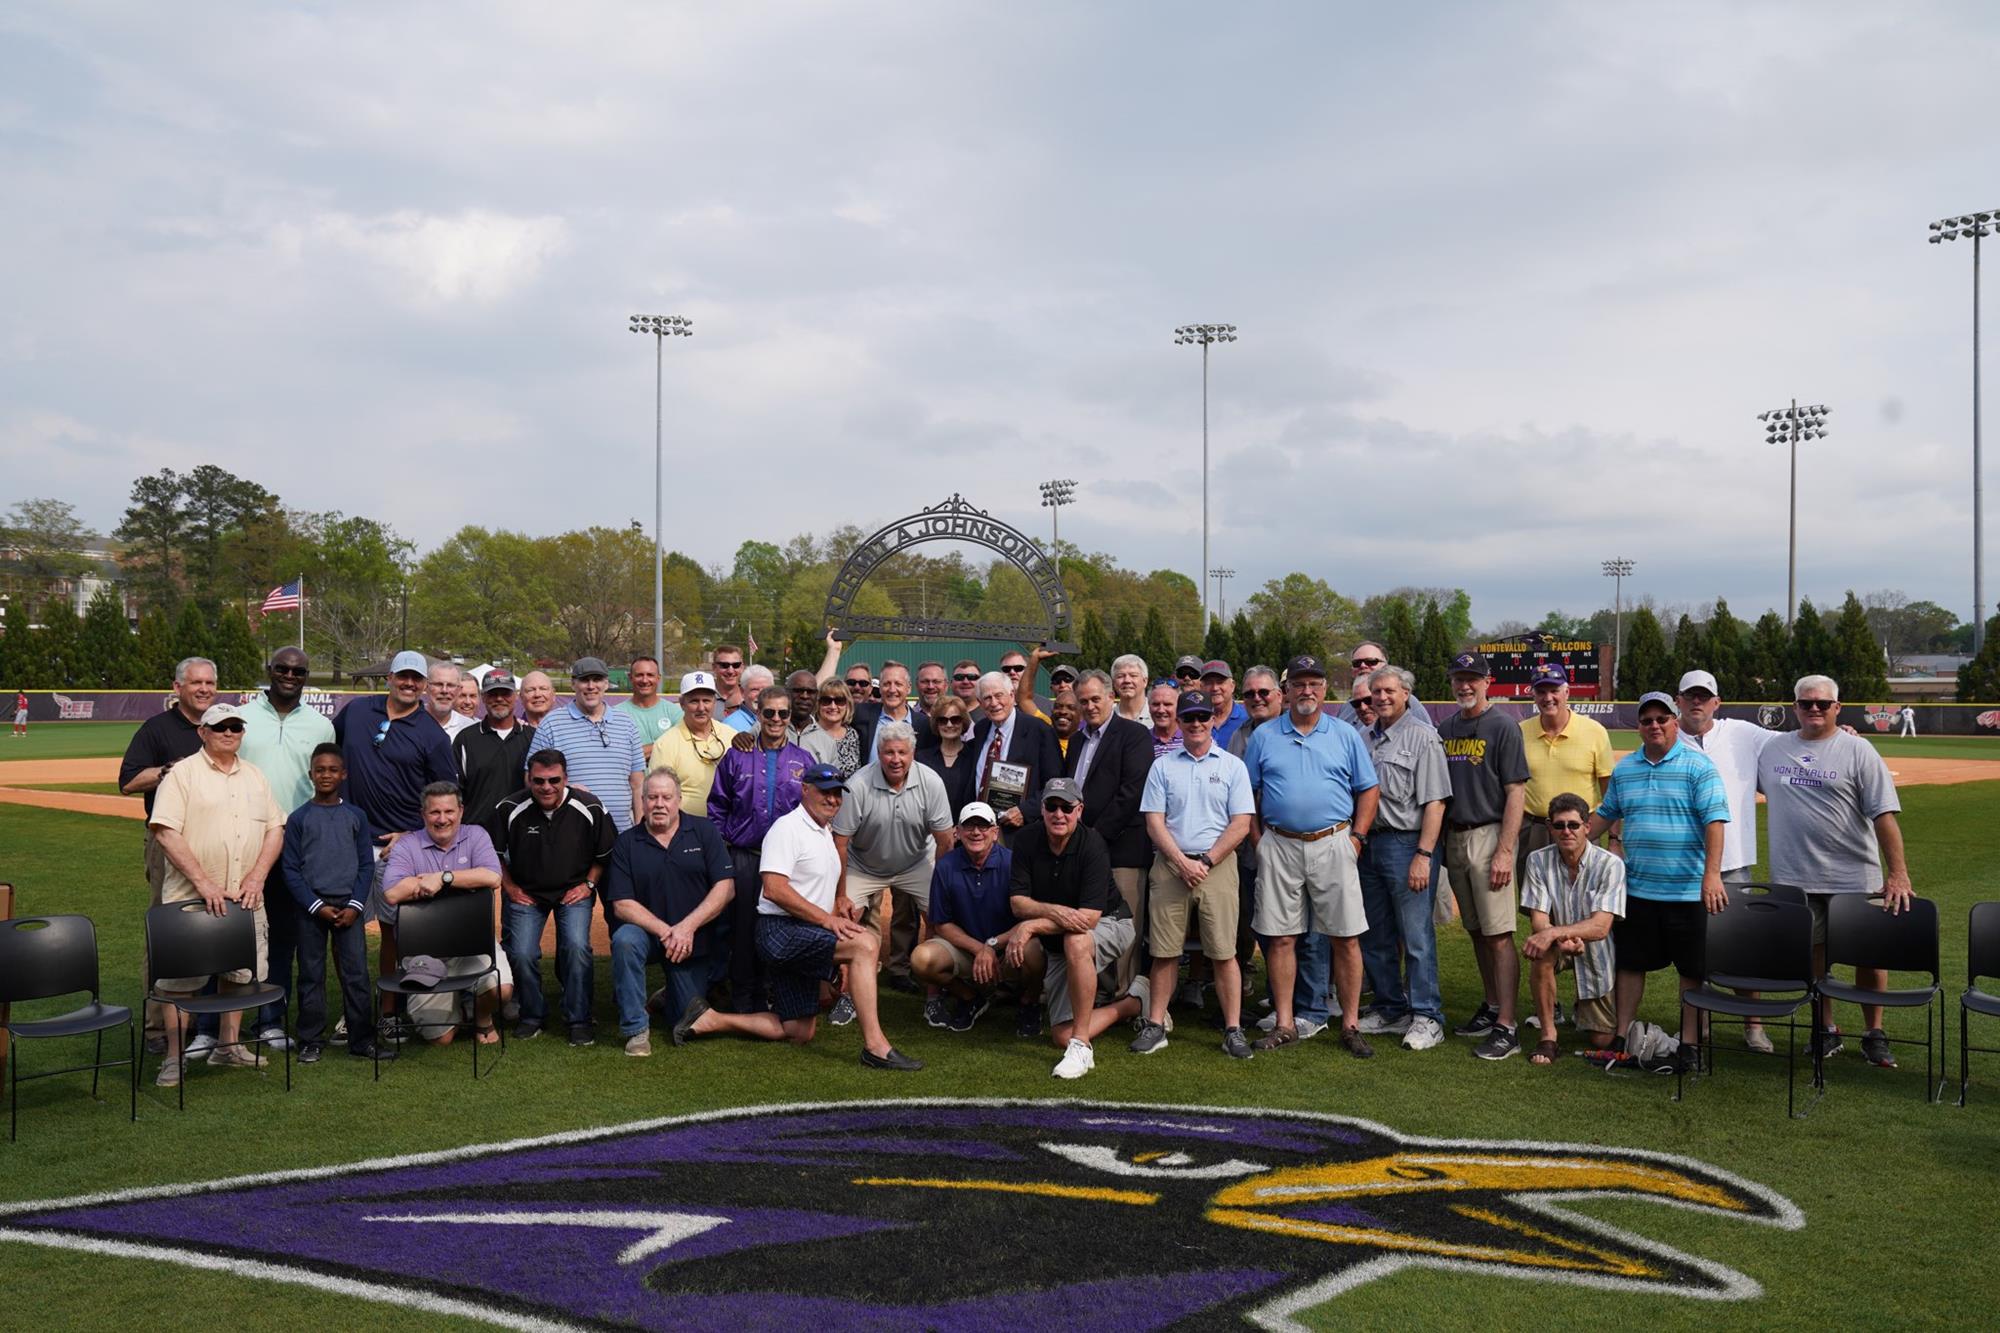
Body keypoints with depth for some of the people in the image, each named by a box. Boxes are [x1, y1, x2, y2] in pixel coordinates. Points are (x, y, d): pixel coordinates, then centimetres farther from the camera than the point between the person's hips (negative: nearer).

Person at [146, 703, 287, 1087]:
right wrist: (203, 882, -19)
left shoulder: (255, 777, 14)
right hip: (191, 898, -5)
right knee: (182, 979, -2)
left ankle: (228, 1045, 24)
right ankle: (174, 1058, 6)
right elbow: (166, 832, -13)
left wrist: (258, 875, -4)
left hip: (246, 898, 5)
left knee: (241, 972, 11)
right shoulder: (183, 774, -4)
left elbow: (275, 829, 12)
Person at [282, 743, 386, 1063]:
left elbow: (366, 865, 4)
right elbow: (290, 869, -1)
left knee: (356, 973, 0)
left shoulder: (355, 817, 5)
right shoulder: (298, 818, 1)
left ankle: (362, 1039, 7)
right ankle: (311, 1041, 15)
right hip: (311, 907, -1)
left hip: (348, 907, 1)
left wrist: (355, 905, -7)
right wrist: (317, 906, -10)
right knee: (311, 975, 5)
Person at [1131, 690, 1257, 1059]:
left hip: (1218, 865, -1)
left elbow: (1241, 825, 1)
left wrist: (1206, 861, -8)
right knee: (1164, 952, 2)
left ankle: (1233, 1029, 3)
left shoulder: (1233, 766, 7)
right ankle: (1155, 1025, 11)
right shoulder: (1162, 767, 10)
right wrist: (1182, 862, -9)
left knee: (1223, 952, -3)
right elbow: (1154, 822, 4)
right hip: (1170, 864, 1)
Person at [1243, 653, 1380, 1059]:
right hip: (1278, 847, 1)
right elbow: (1248, 793, 11)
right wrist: (1259, 841, 2)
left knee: (1346, 937, -1)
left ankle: (1351, 1025, 8)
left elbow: (1368, 789, 10)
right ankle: (1284, 1025, 12)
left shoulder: (1346, 736, 8)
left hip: (1333, 844, 0)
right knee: (1280, 937, 3)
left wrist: (1357, 837, 0)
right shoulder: (1264, 737, 8)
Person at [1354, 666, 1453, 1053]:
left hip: (1407, 843, -7)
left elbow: (1434, 802, -12)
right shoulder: (1364, 737, 14)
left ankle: (1427, 1017, 5)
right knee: (1376, 936, 13)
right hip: (1369, 843, 7)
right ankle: (1389, 1010, 26)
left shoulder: (1423, 737, -6)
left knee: (1416, 935, -4)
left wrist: (1423, 855, -18)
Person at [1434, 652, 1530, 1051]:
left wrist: (1505, 852, -18)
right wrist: (1438, 843, 10)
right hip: (1454, 837, 7)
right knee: (1476, 931, 13)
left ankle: (1506, 1024, -7)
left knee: (1498, 935, -8)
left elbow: (1516, 793, -12)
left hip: (1489, 835, -7)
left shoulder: (1503, 726, -7)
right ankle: (1490, 1006, 24)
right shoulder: (1446, 727, 13)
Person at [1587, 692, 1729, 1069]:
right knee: (1630, 963, 10)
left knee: (1692, 968, 5)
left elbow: (1714, 820, -14)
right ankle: (1621, 1037, 19)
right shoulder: (1624, 769, 11)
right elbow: (1605, 813, 22)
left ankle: (1688, 1043, 15)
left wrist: (1712, 874, -24)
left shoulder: (1699, 766, -6)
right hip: (1636, 888, 5)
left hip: (1688, 891, -4)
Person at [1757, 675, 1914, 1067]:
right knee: (1812, 953, 9)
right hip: (1794, 877, 3)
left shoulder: (1858, 751, -4)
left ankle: (1874, 1035, 18)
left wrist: (1898, 873, -17)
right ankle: (1827, 1031, 22)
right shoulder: (1773, 747, 7)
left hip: (1854, 876, -3)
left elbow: (1885, 814, -10)